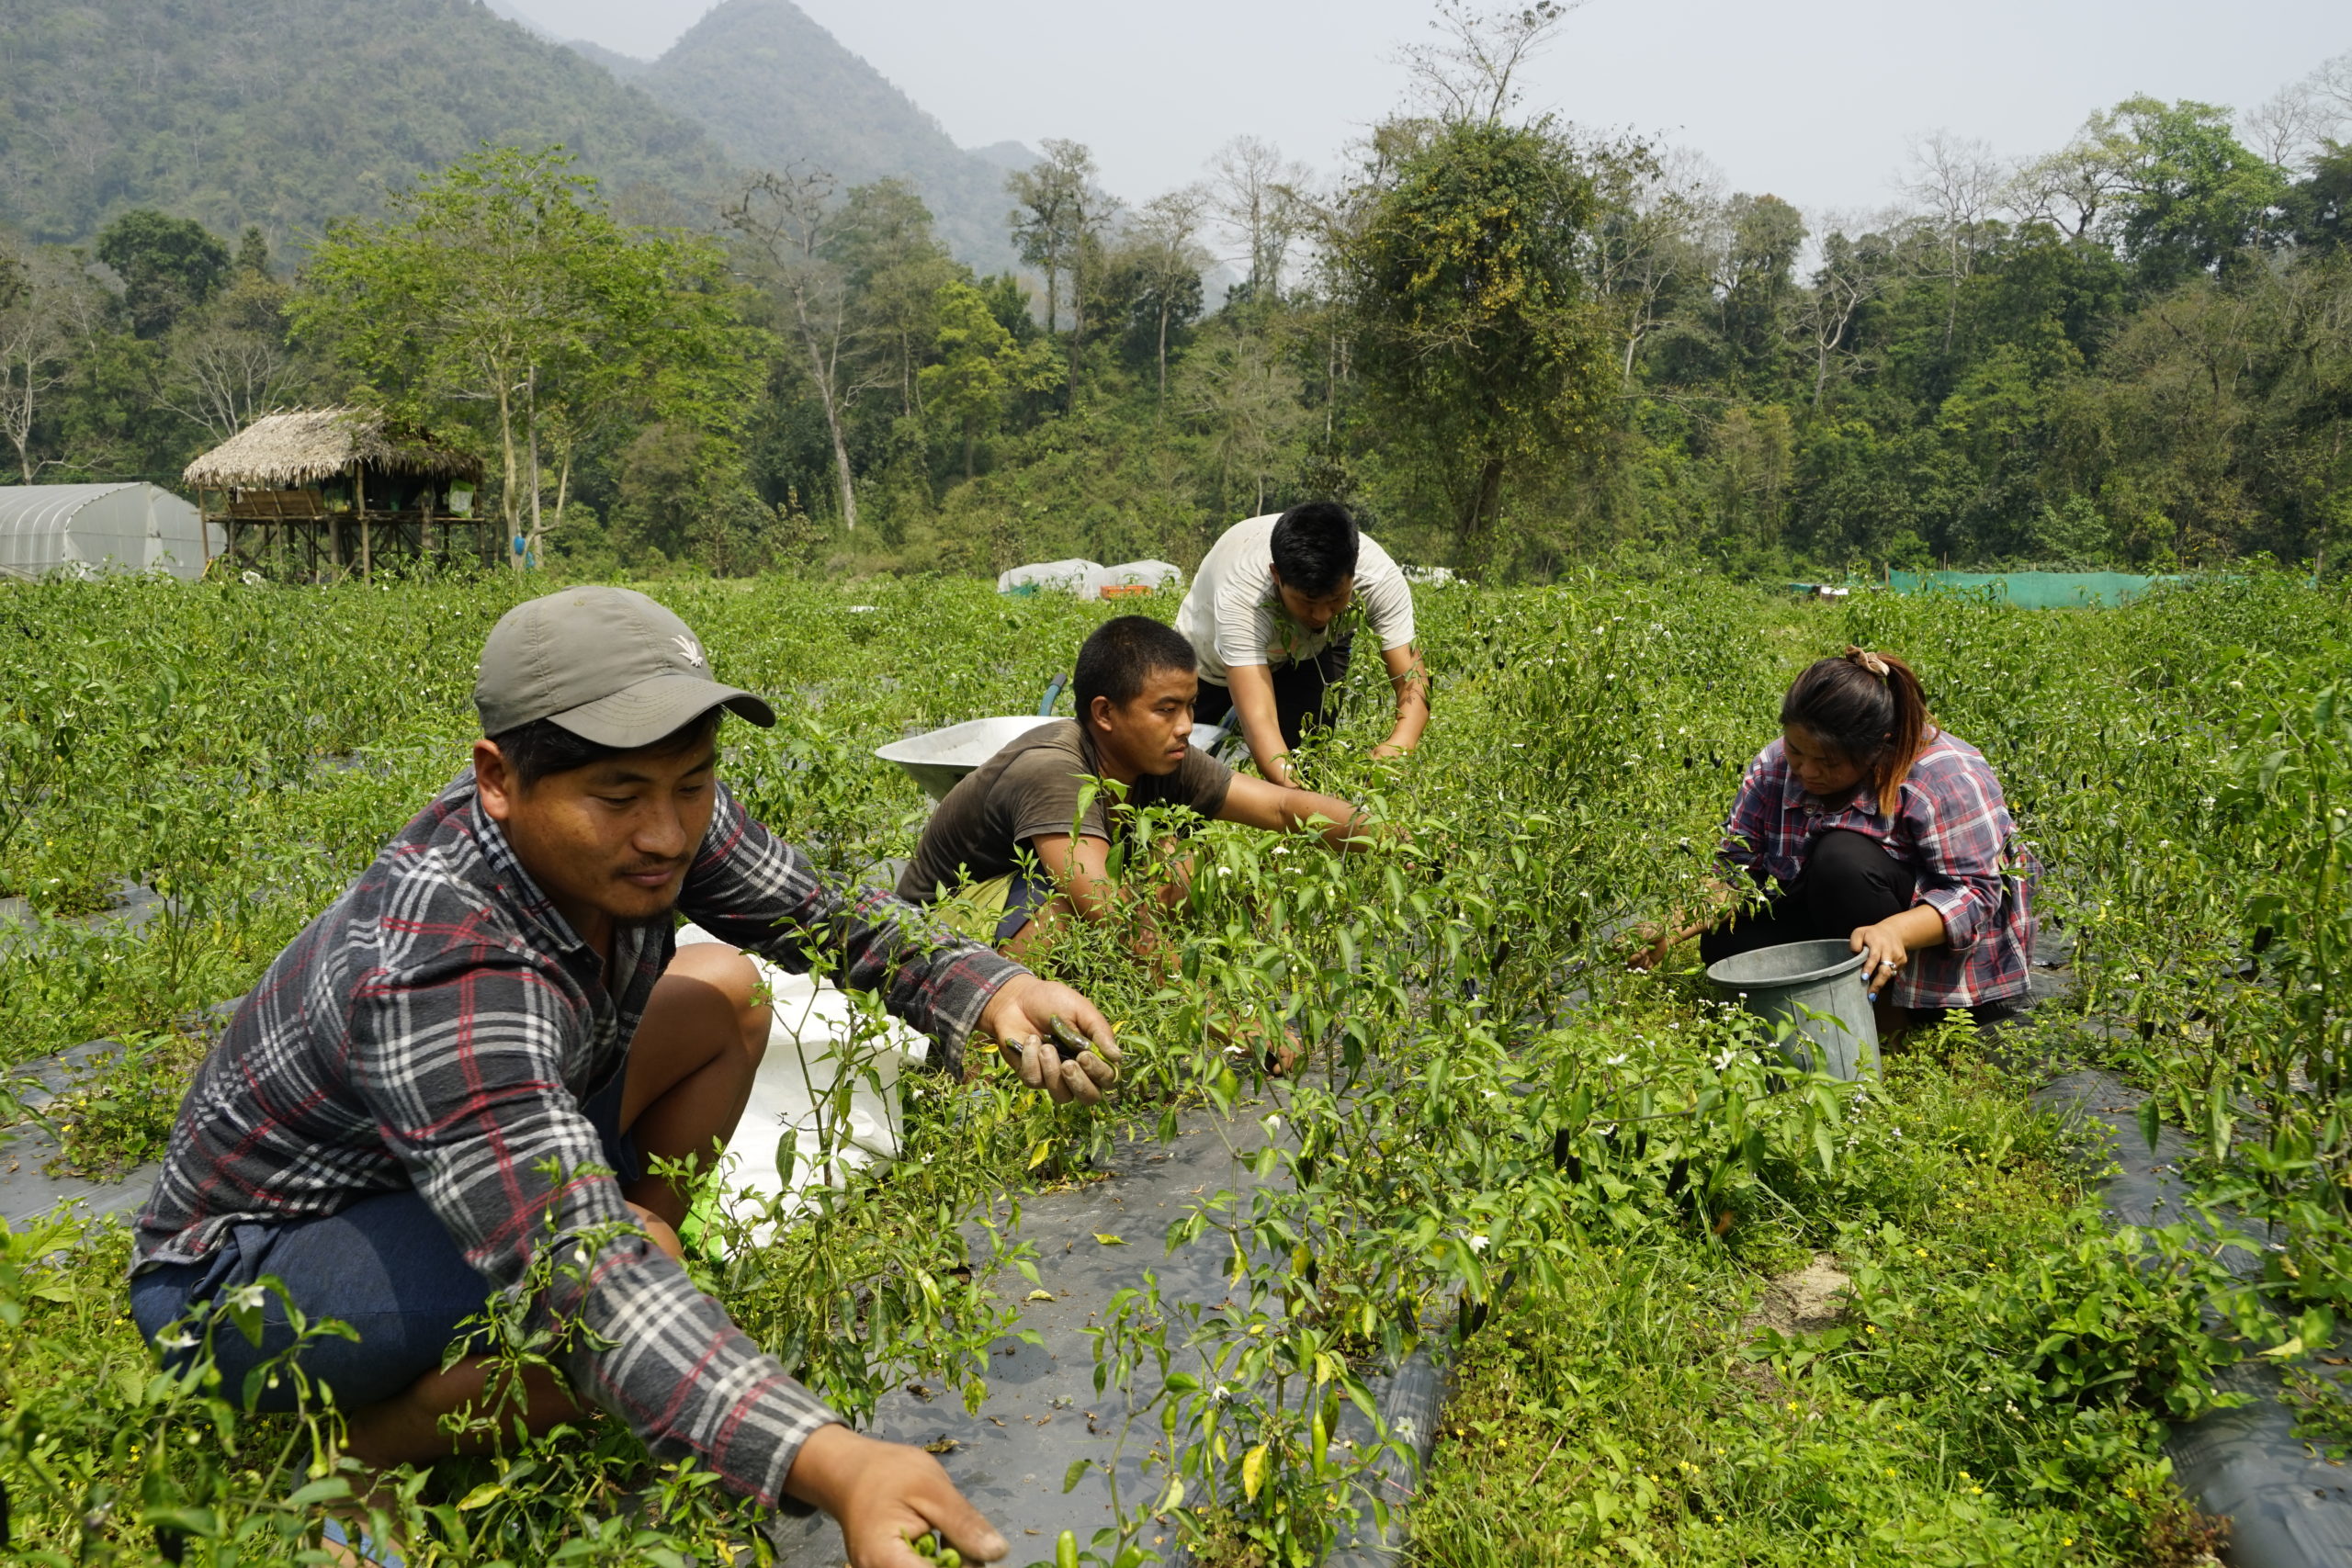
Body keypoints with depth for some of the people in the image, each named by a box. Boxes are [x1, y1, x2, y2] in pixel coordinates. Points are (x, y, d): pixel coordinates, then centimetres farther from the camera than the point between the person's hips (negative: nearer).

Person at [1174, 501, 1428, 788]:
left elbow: (1413, 679, -38)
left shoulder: (1380, 576, -37)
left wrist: (1396, 748, -60)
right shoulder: (1240, 595, -45)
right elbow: (1259, 718, -50)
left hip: (1309, 648, 1)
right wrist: (1292, 787, -67)